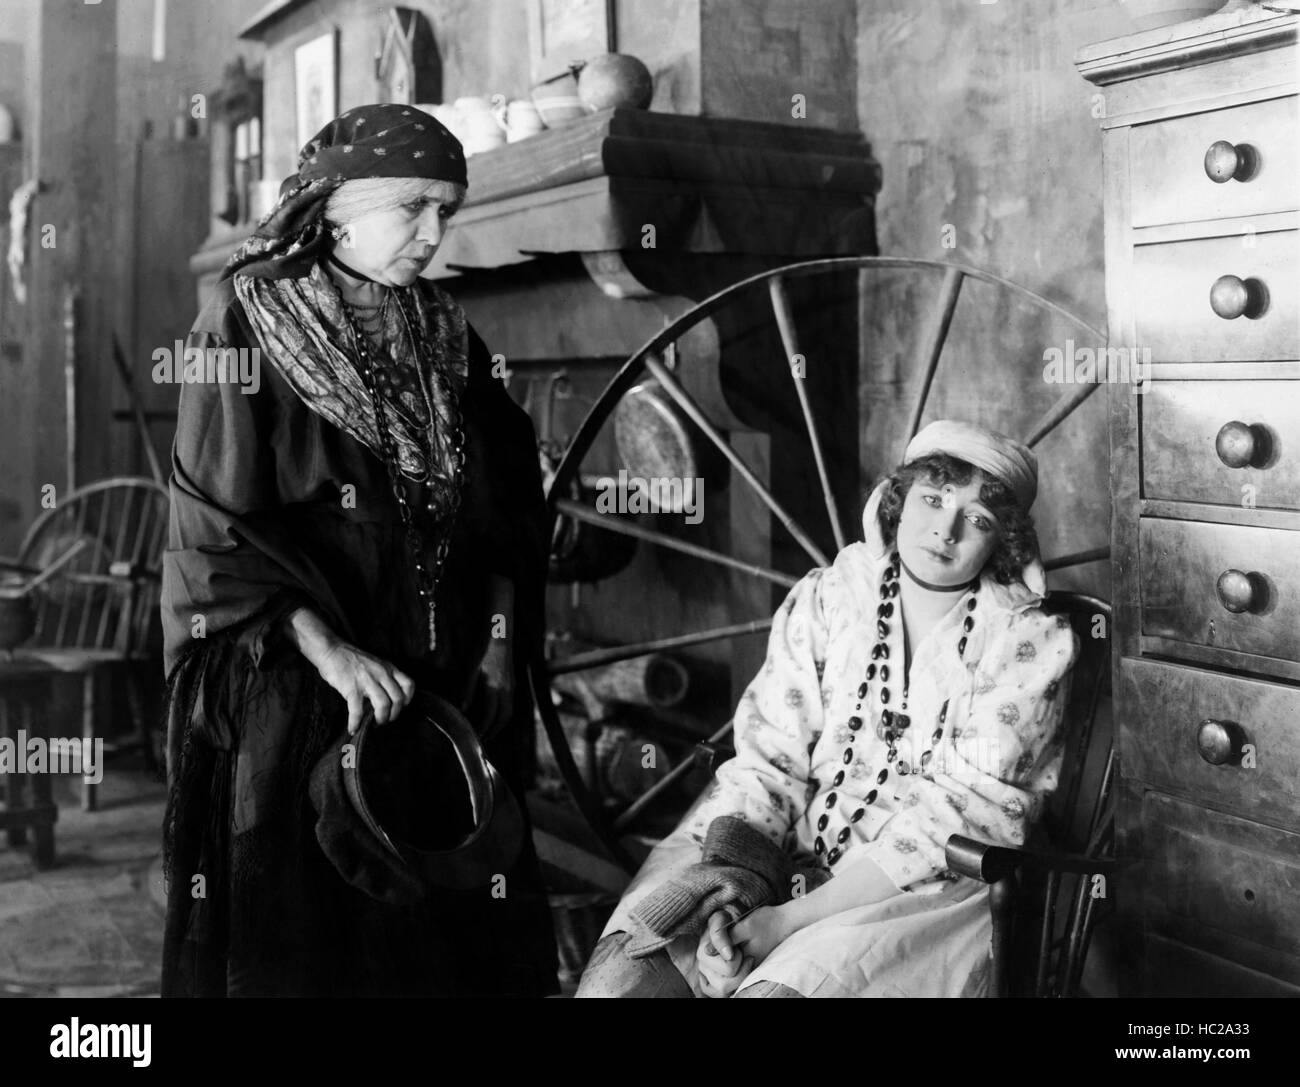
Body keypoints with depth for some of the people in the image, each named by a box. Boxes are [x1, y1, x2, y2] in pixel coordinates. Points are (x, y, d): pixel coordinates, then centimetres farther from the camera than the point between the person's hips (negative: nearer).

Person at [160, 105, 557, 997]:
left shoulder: (447, 337, 10)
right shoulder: (248, 322, -4)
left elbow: (508, 505, 9)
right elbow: (214, 520, -11)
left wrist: (502, 641, -4)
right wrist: (330, 650, -19)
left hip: (447, 691, 5)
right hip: (288, 692, -4)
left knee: (446, 935, 6)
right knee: (295, 936, 2)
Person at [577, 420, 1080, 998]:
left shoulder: (1029, 642, -3)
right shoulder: (826, 598, 7)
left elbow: (958, 814, -12)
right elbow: (765, 761, 1)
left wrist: (791, 919, -19)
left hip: (931, 893, -2)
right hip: (790, 859, 3)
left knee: (780, 986, -31)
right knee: (617, 975, -20)